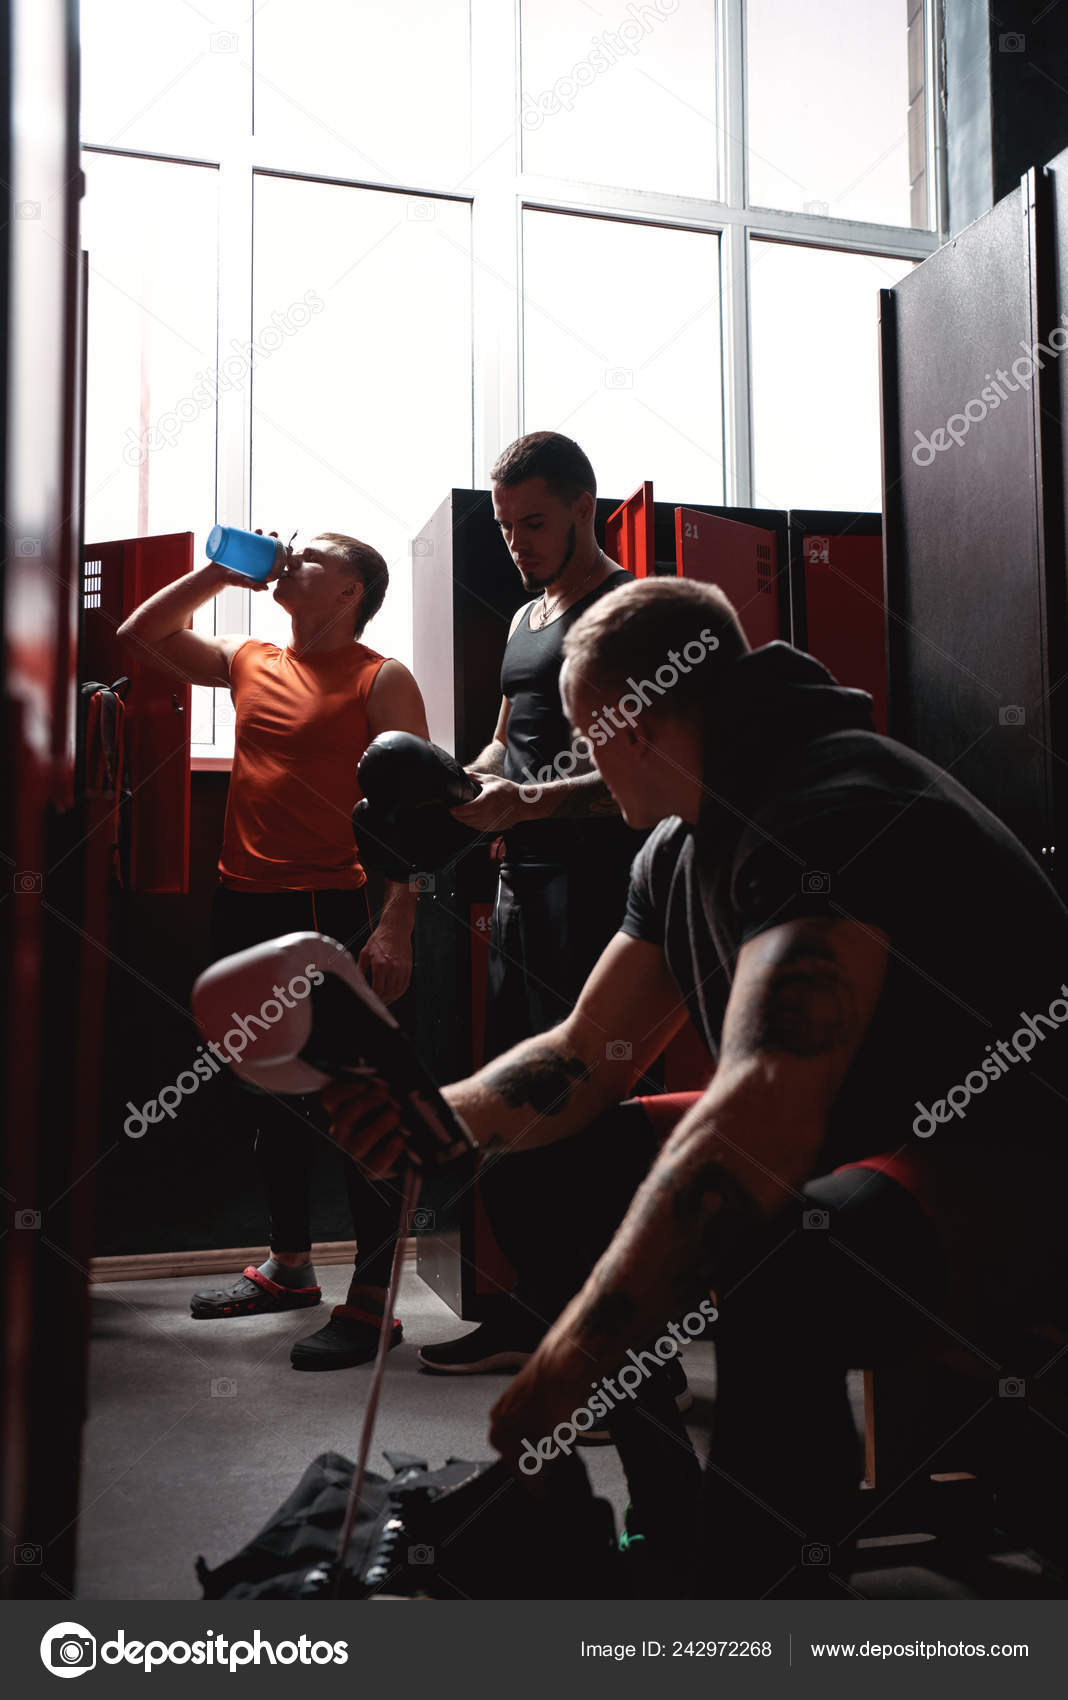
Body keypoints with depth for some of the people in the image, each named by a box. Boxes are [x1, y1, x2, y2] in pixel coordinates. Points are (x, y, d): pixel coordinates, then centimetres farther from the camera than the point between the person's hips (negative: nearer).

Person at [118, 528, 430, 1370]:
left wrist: (396, 926, -19)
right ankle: (290, 1266, 32)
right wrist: (221, 573, 15)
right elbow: (142, 633, 26)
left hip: (331, 911, -7)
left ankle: (372, 1299, 4)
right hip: (243, 907, 8)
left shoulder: (381, 680, -4)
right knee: (267, 1093, 15)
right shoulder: (250, 662, 16)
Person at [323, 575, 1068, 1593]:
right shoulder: (680, 849, 7)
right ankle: (674, 1524, 16)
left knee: (774, 1272, -41)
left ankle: (768, 1582, -12)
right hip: (838, 1144, 10)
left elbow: (762, 1119, -39)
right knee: (534, 1171, 7)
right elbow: (585, 1057, 10)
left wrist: (545, 1397, -38)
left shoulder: (831, 805, -25)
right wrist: (448, 1115, -11)